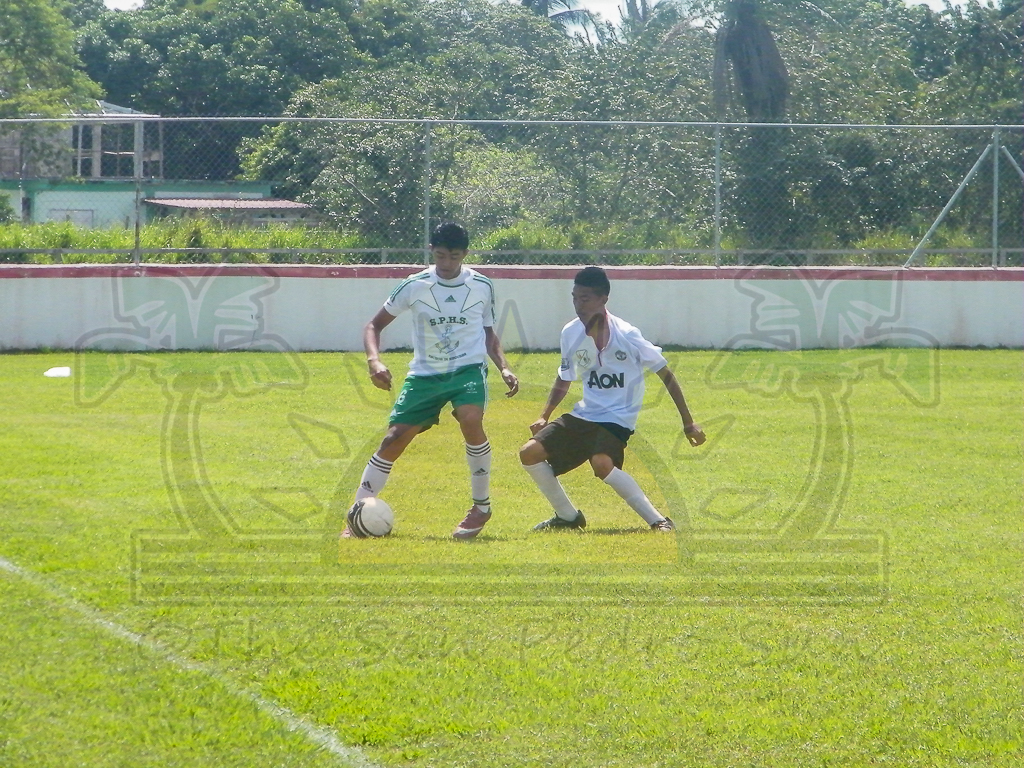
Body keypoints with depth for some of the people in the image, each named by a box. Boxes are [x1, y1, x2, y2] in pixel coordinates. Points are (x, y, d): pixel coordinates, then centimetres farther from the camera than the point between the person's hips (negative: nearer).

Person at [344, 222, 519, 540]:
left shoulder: (481, 286, 2)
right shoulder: (415, 286, -3)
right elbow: (374, 326, 3)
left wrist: (504, 368, 1)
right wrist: (374, 361, -15)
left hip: (468, 368, -1)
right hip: (425, 373, 1)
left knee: (470, 420, -30)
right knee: (394, 439, -8)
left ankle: (482, 506, -13)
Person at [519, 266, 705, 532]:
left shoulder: (626, 335, -15)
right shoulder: (571, 333, 0)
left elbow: (665, 373, -6)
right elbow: (564, 380, 18)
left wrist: (688, 423, -5)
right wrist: (544, 417, 6)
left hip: (618, 418, -6)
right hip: (584, 415, 6)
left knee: (602, 464, -35)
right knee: (530, 453, -7)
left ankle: (658, 520, -23)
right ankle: (567, 516, 13)